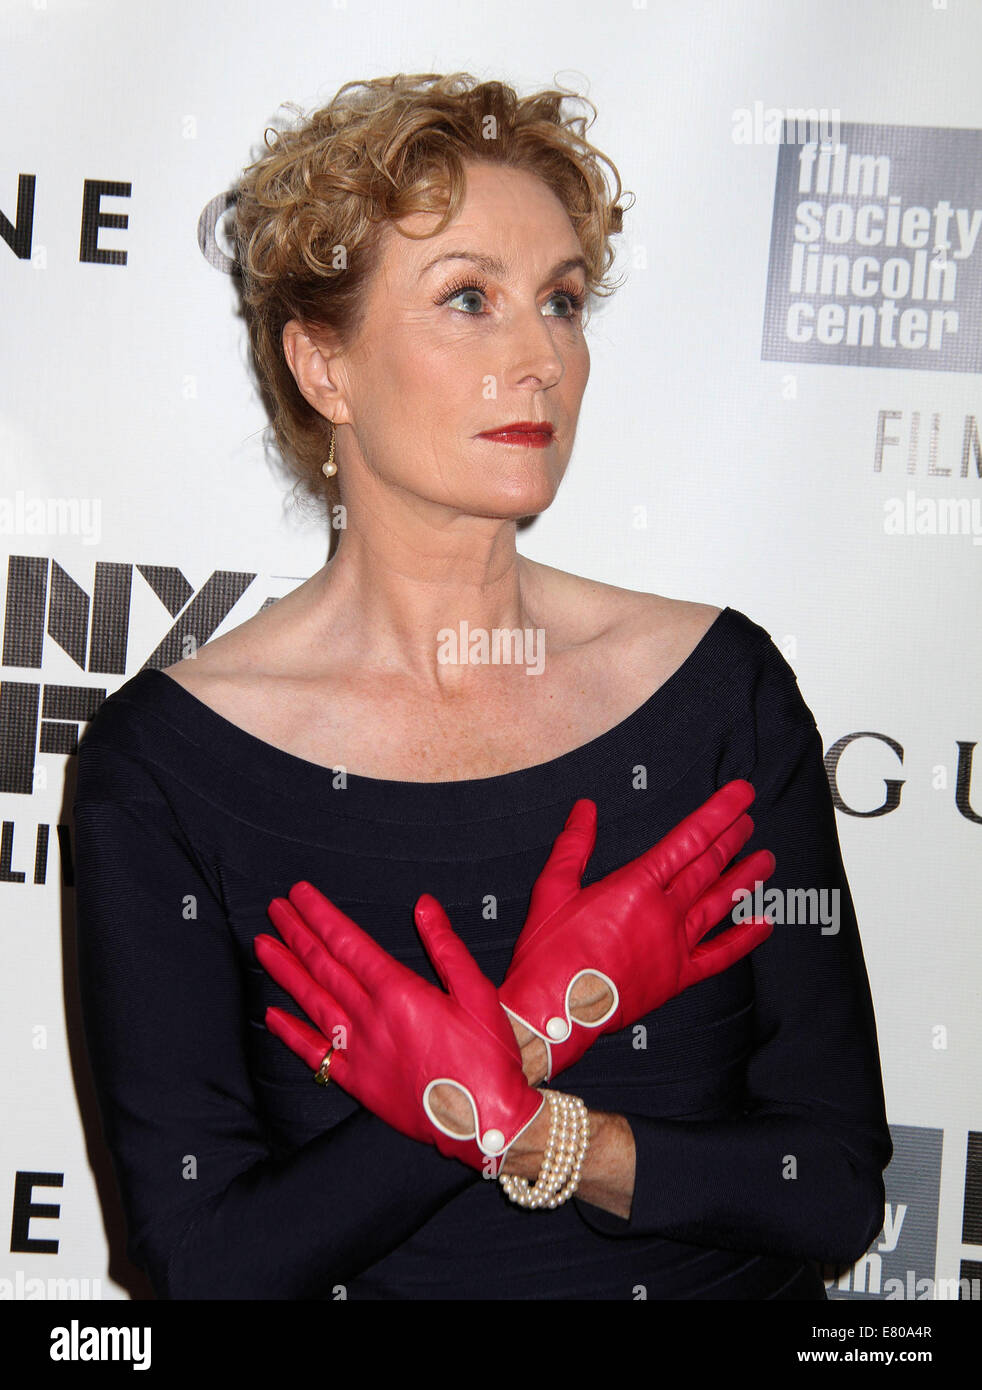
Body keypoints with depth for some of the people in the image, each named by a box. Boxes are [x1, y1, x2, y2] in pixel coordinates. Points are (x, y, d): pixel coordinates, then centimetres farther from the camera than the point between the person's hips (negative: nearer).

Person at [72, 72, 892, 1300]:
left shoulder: (720, 684, -3)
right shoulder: (160, 756, -7)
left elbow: (838, 1192, -3)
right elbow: (201, 1256, -10)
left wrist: (528, 1130, -17)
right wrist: (537, 1027, -17)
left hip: (716, 1287, 2)